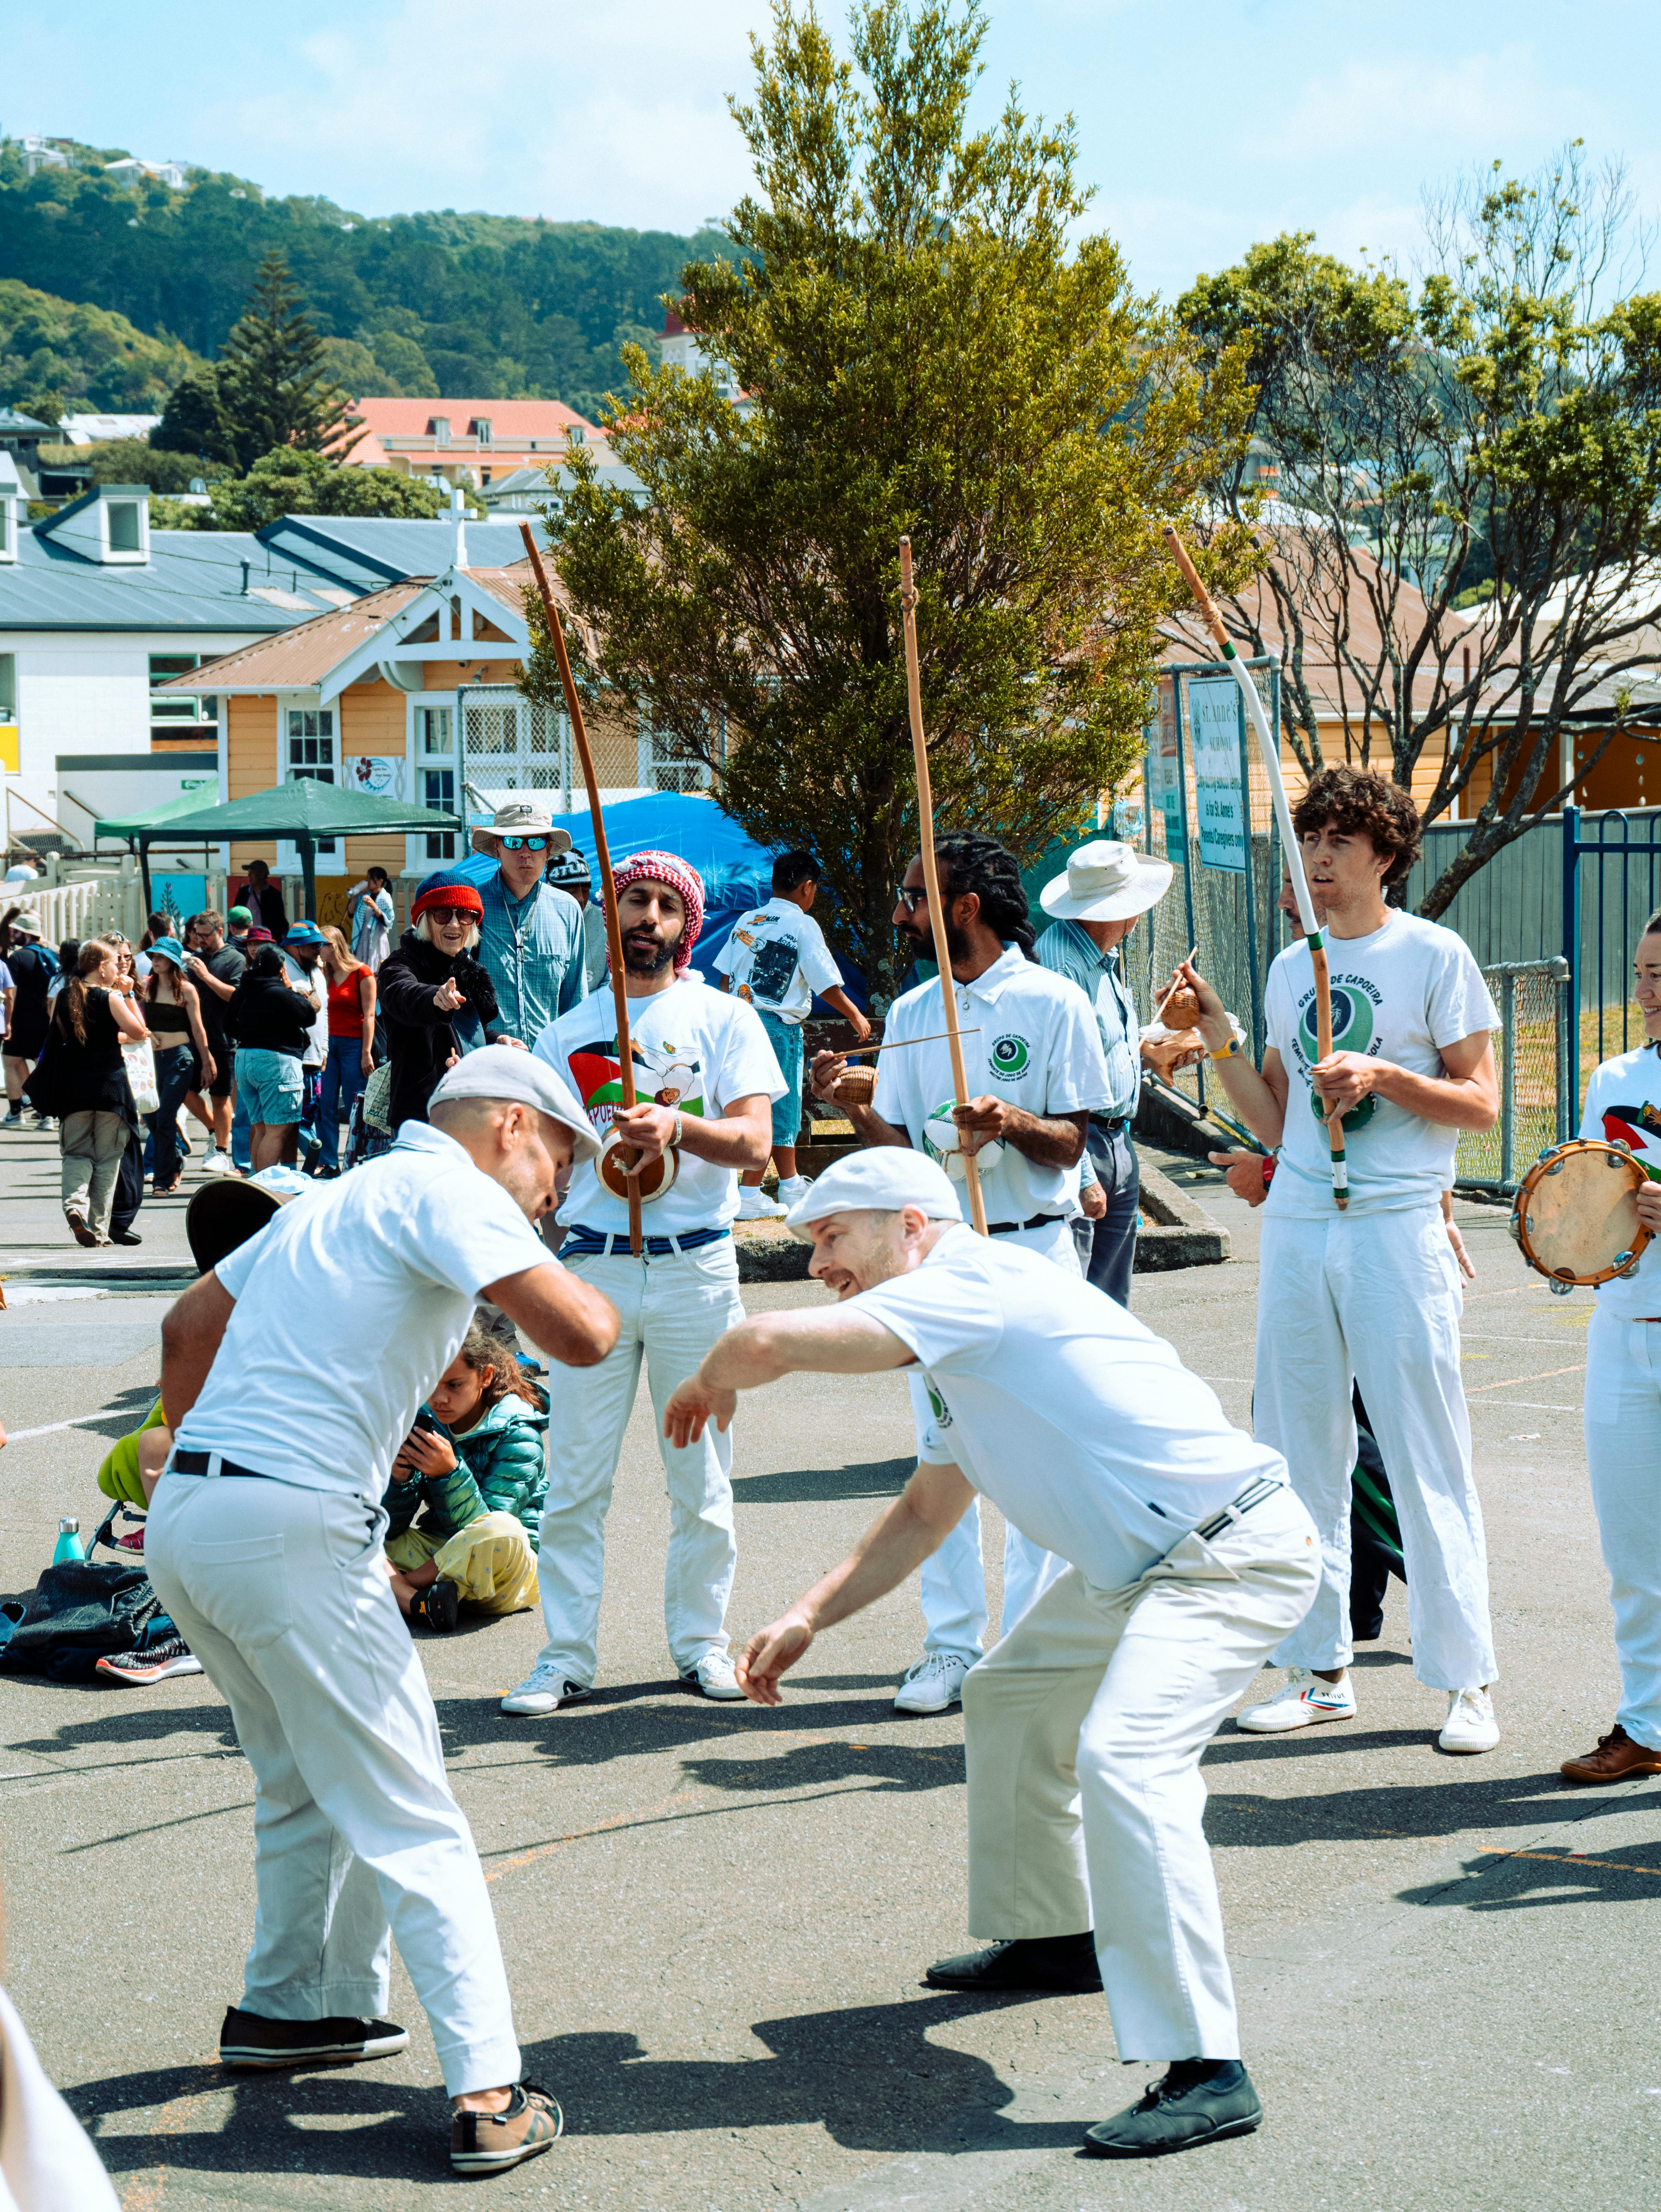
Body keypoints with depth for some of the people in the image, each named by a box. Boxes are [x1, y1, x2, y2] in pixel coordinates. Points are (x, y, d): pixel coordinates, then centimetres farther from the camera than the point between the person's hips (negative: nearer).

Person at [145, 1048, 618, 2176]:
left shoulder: (342, 1196, 22)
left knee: (305, 1782, 26)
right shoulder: (443, 1189, -6)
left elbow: (189, 1323, 31)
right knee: (410, 1821, -4)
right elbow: (581, 1334, -18)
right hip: (292, 1528, -9)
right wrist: (596, 1296, 4)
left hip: (187, 1520, 9)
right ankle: (490, 2095, -5)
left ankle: (288, 2007, 37)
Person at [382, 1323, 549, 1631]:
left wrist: (450, 1473, -36)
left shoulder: (517, 1435, -15)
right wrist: (398, 1479, -23)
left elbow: (487, 1530, -24)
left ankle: (401, 1584, -15)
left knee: (501, 1532, -40)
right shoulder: (423, 1421, -1)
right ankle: (418, 1604, -35)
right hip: (437, 1553, 5)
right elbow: (391, 1527, -3)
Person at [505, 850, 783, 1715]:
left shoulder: (724, 1018, 5)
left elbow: (754, 1140, -8)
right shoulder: (566, 1034, 12)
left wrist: (678, 1127, -24)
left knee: (701, 1475, 5)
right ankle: (567, 1654, 5)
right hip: (592, 1265, 1)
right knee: (574, 1479, -1)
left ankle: (700, 1641, 18)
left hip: (696, 1268, -1)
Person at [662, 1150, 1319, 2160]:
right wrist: (808, 1618, 16)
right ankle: (1054, 1935, 41)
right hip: (1142, 1563, 11)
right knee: (1010, 1698, 25)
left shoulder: (969, 1278, -15)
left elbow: (769, 1342, -23)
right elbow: (926, 1514, 27)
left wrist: (710, 1382, 1)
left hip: (1235, 1553, -11)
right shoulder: (962, 1344, 18)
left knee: (1122, 1757, -27)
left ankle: (1207, 2071, -27)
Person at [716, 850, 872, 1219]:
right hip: (779, 1024, -7)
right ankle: (748, 1195, -3)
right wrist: (856, 1017, 8)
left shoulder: (746, 921, 10)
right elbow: (828, 984, -7)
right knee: (777, 1110, 0)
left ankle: (791, 1186, 29)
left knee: (783, 1108, 18)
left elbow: (725, 977, 11)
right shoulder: (803, 926, -7)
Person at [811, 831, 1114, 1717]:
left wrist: (1013, 1124, -24)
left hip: (1030, 1249, -5)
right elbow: (901, 1149, 10)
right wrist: (854, 1107, -8)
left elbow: (1070, 1144, -5)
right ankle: (951, 1645, 12)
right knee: (939, 1453, 6)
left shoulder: (1051, 1002, -3)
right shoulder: (911, 1013, 13)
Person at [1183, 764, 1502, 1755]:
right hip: (1298, 1224, 6)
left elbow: (1482, 1103, -4)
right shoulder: (1292, 968, 14)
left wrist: (1385, 1076, -17)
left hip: (1399, 1227, -6)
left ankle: (1468, 1680, 2)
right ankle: (1319, 1670, 18)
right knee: (1302, 1456, 8)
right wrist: (1219, 1037, 4)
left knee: (1427, 1458, -5)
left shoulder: (1436, 957, -2)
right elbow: (1276, 1124, 14)